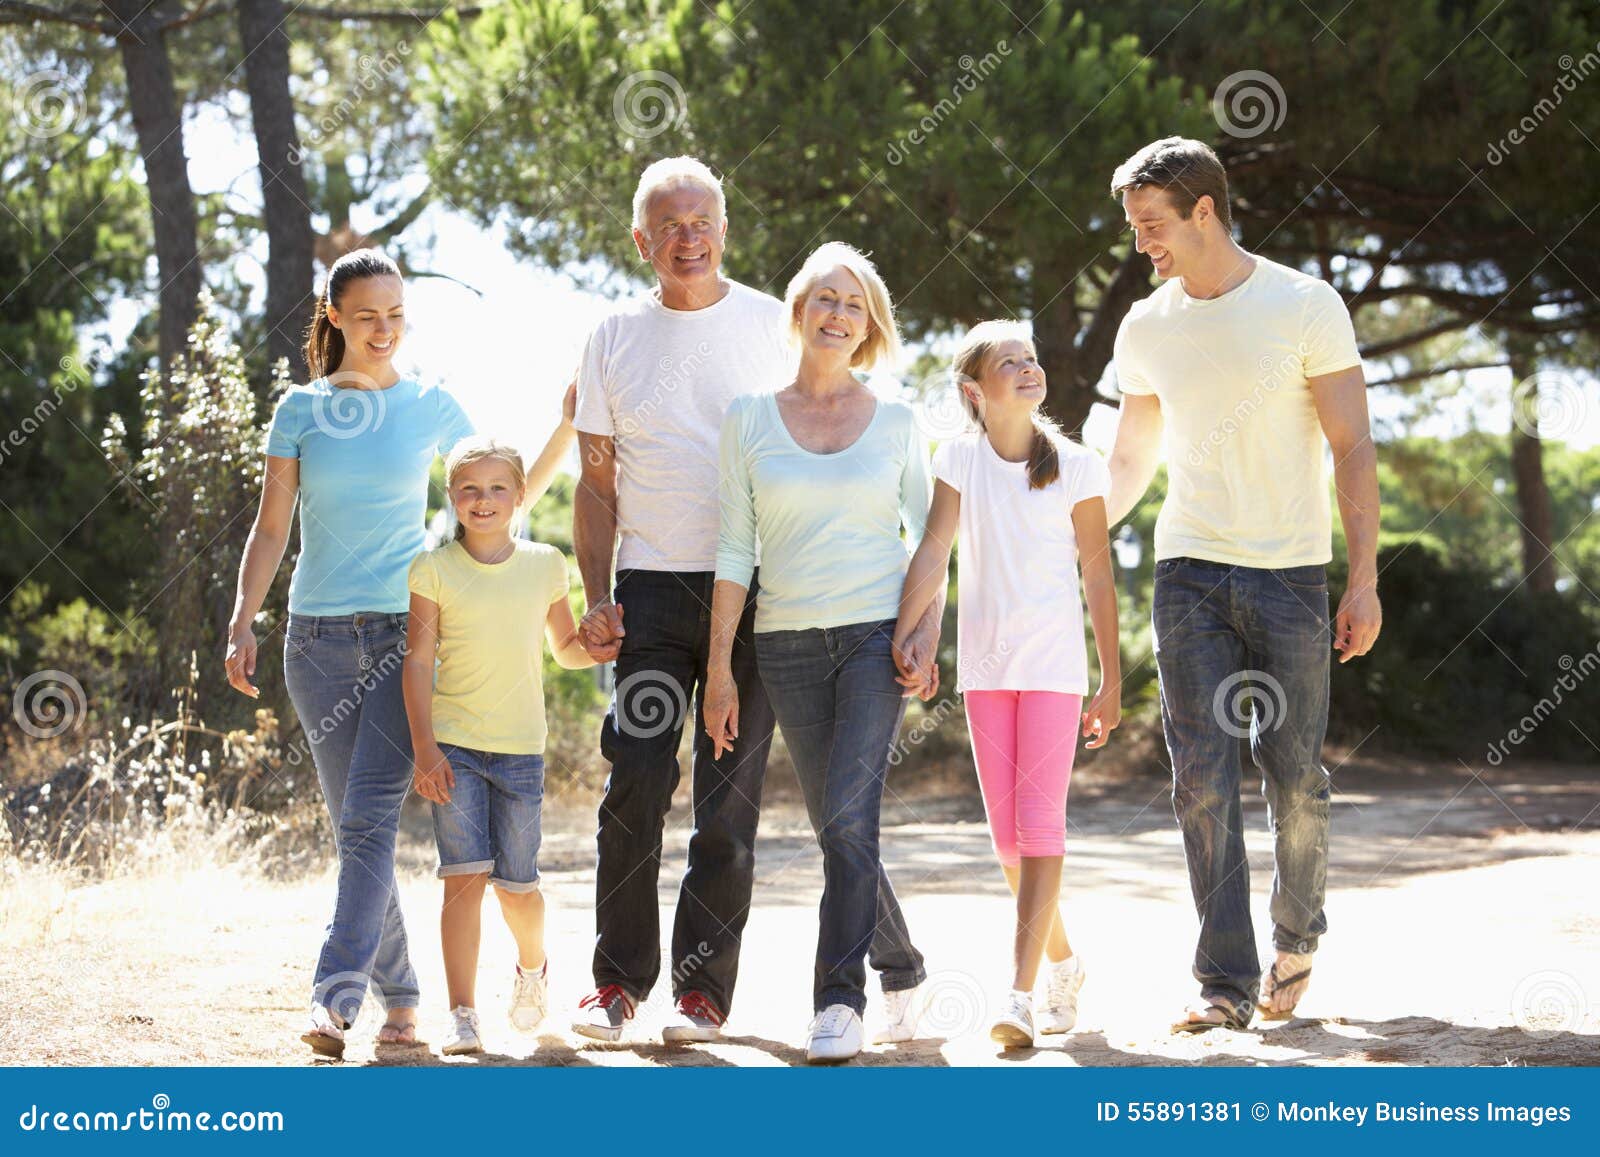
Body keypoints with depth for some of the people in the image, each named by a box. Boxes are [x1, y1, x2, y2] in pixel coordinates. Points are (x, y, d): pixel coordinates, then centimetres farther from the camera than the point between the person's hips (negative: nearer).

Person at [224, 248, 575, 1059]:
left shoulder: (432, 406, 6)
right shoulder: (301, 409, 7)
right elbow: (271, 527, 6)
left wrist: (569, 427, 4)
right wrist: (243, 620, -5)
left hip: (404, 632, -2)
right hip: (318, 639, 2)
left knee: (368, 820, -15)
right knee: (353, 826, 6)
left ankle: (335, 996, -21)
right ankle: (398, 994, 16)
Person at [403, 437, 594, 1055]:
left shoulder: (546, 565, 6)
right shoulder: (434, 568, 0)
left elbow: (566, 649, 18)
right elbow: (418, 659, -2)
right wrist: (424, 747, -9)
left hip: (521, 749, 2)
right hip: (454, 745, -1)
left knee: (517, 885, 4)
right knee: (464, 877, -10)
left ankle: (532, 966, 36)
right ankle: (462, 1015, -7)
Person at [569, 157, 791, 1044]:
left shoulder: (772, 326, 5)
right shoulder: (613, 338, 9)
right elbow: (597, 484, 12)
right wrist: (595, 599, 1)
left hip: (752, 587, -1)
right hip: (651, 585, 1)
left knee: (729, 795, -1)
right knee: (633, 785, -5)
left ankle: (704, 988, 6)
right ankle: (618, 980, 6)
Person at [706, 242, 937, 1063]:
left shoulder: (895, 422, 5)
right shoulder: (749, 420, 5)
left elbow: (930, 534, 9)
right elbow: (733, 552, 4)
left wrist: (928, 635, -4)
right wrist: (720, 667, 0)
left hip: (878, 634, -2)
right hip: (788, 646, 2)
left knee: (847, 815, -16)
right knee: (838, 828, 6)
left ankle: (839, 1000, -16)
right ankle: (902, 978, 23)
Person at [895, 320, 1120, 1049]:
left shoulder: (1077, 467, -3)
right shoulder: (960, 460, -1)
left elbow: (1098, 578, 0)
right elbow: (933, 555, -8)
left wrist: (1112, 685, 1)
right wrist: (903, 634, -22)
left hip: (1054, 665, -2)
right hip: (984, 666, 3)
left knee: (1039, 820, -11)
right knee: (1006, 832, 8)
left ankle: (1020, 992, -15)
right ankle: (1061, 961, 28)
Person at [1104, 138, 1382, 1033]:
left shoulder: (1305, 306, -4)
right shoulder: (1146, 328, 8)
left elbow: (1353, 448, -5)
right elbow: (1131, 461, 19)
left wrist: (1365, 578, -11)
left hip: (1290, 574, -3)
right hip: (1189, 575, 3)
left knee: (1296, 778, 2)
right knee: (1204, 779, -6)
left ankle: (1297, 940, 27)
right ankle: (1228, 981, -3)